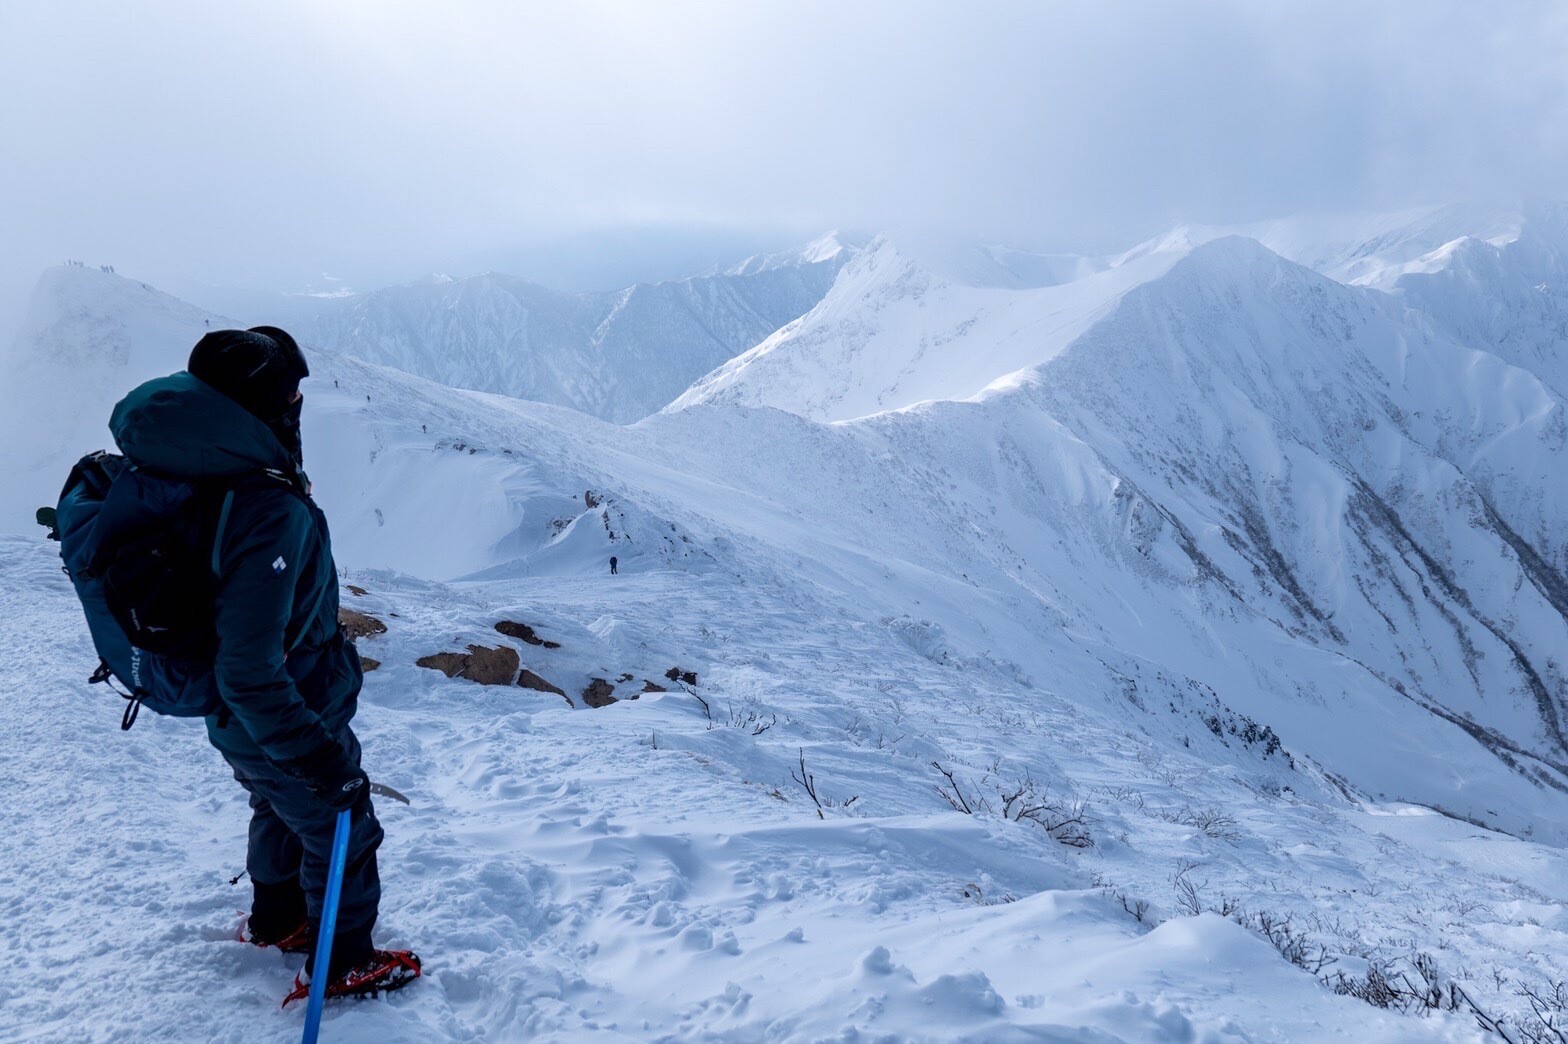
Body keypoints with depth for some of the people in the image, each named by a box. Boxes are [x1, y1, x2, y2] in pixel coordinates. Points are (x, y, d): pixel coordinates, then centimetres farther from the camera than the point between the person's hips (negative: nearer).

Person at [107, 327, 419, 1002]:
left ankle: (275, 921, 55)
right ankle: (342, 965, 35)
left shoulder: (195, 480, -9)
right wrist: (321, 758, -29)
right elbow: (249, 672, -36)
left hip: (241, 722, 9)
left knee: (281, 814, 32)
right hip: (290, 721, -8)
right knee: (340, 834, 15)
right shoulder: (271, 511, -37)